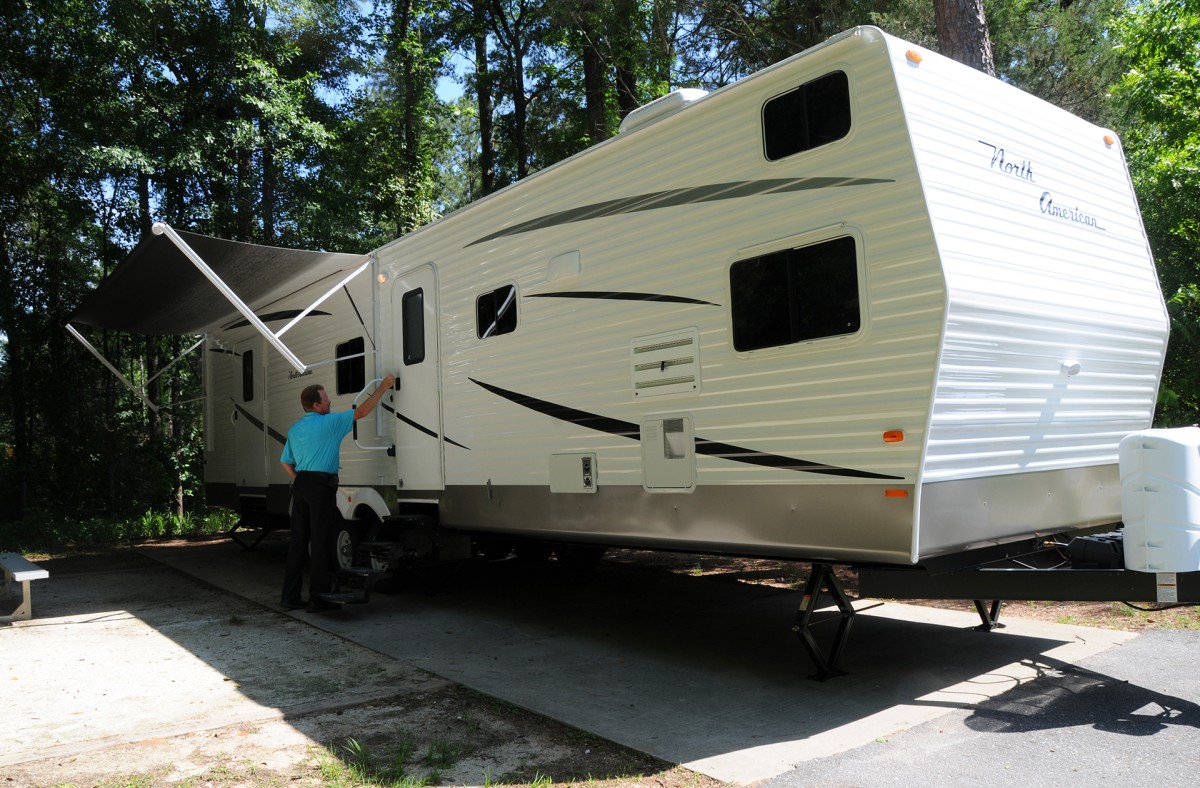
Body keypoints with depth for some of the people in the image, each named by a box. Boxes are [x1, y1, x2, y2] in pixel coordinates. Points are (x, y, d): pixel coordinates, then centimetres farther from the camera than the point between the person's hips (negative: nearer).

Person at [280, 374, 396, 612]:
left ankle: (290, 596, 13)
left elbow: (286, 461, 18)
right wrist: (383, 387, 1)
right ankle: (318, 599, 0)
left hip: (301, 485, 7)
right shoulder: (329, 422, -8)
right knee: (320, 543, -3)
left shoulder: (294, 429, 14)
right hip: (321, 485, -7)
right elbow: (362, 412, -6)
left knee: (298, 541, 10)